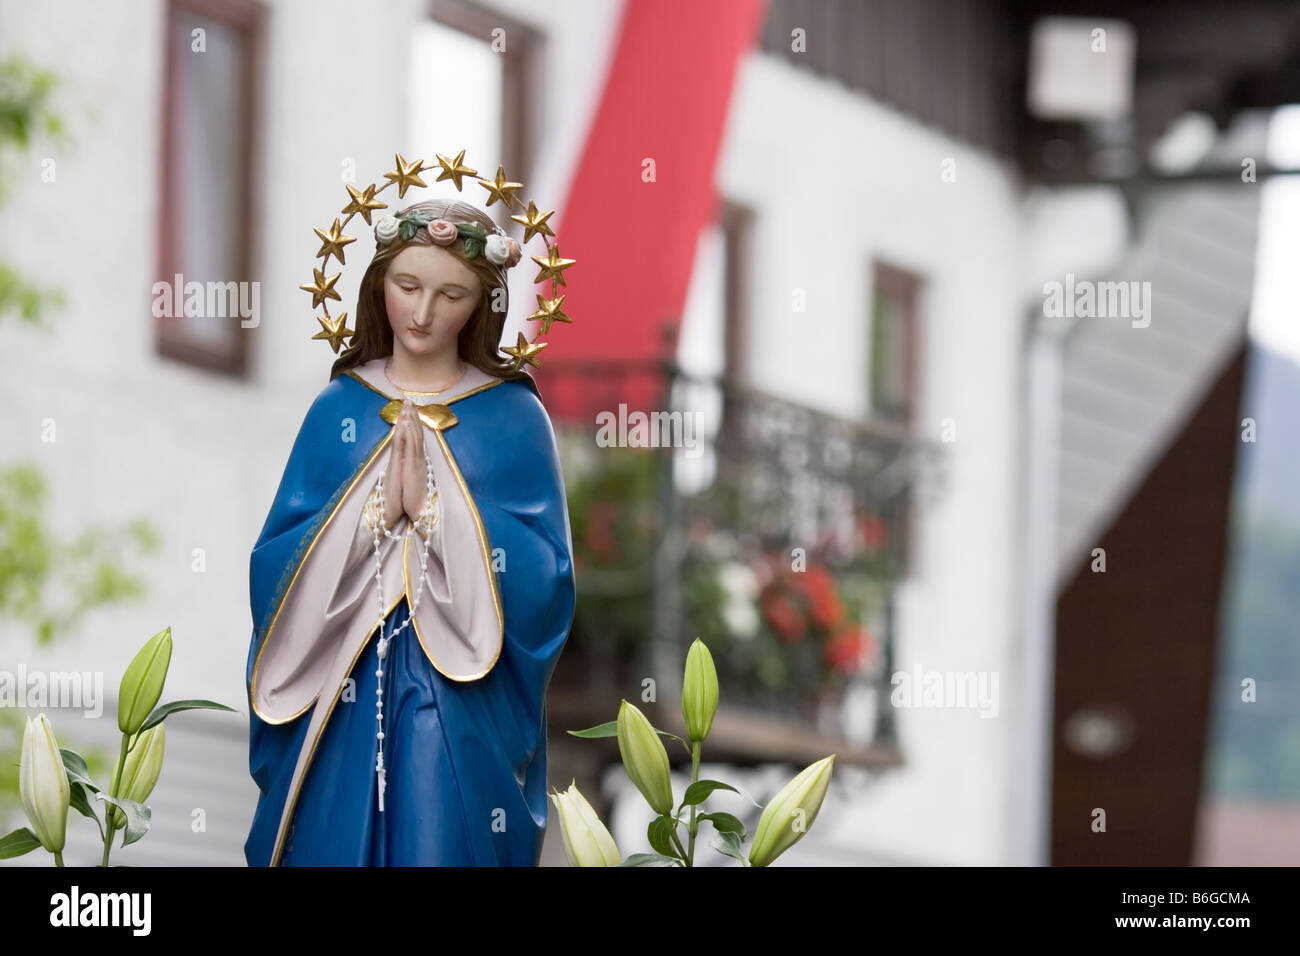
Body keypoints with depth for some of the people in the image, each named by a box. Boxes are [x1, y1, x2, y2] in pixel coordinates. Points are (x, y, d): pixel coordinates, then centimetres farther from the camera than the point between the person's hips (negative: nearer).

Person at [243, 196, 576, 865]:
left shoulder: (512, 417, 0)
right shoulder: (339, 408, 5)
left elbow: (544, 580, -8)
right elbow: (276, 568, -1)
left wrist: (434, 509, -17)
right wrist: (374, 510, -15)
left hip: (464, 710, -2)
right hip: (341, 699, 2)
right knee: (338, 843, 3)